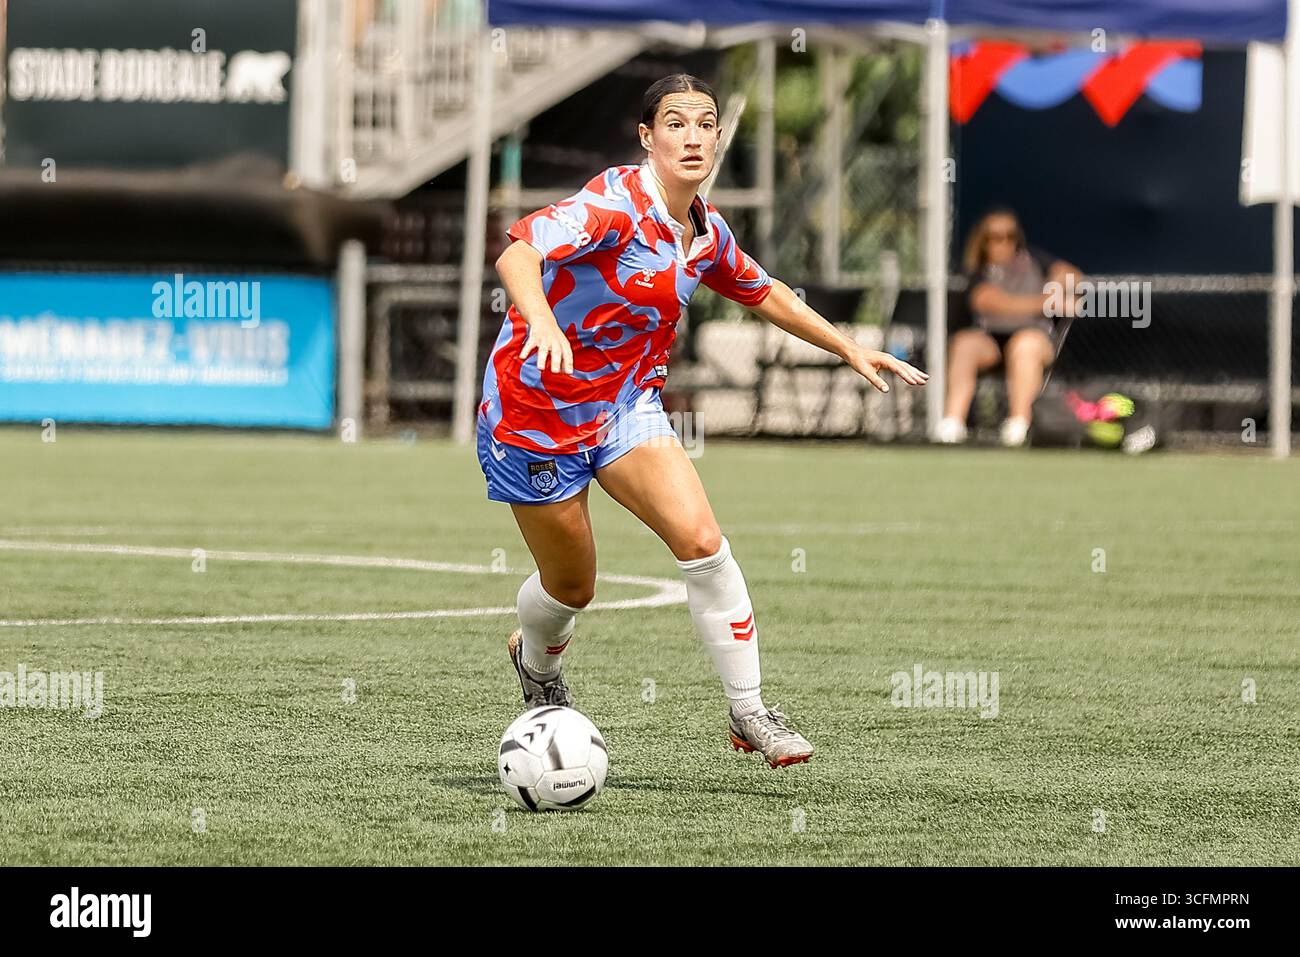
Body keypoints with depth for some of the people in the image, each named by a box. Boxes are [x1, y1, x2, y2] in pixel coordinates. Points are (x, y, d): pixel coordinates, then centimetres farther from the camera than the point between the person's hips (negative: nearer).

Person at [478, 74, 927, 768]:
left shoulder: (706, 233, 0)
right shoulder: (616, 203, -23)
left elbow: (764, 294, 22)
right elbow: (518, 254, -39)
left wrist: (849, 349, 22)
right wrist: (541, 322, -58)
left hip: (627, 402, 5)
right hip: (534, 406, -5)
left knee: (702, 542, -17)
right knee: (571, 586, 7)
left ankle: (749, 712, -7)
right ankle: (536, 663, 44)